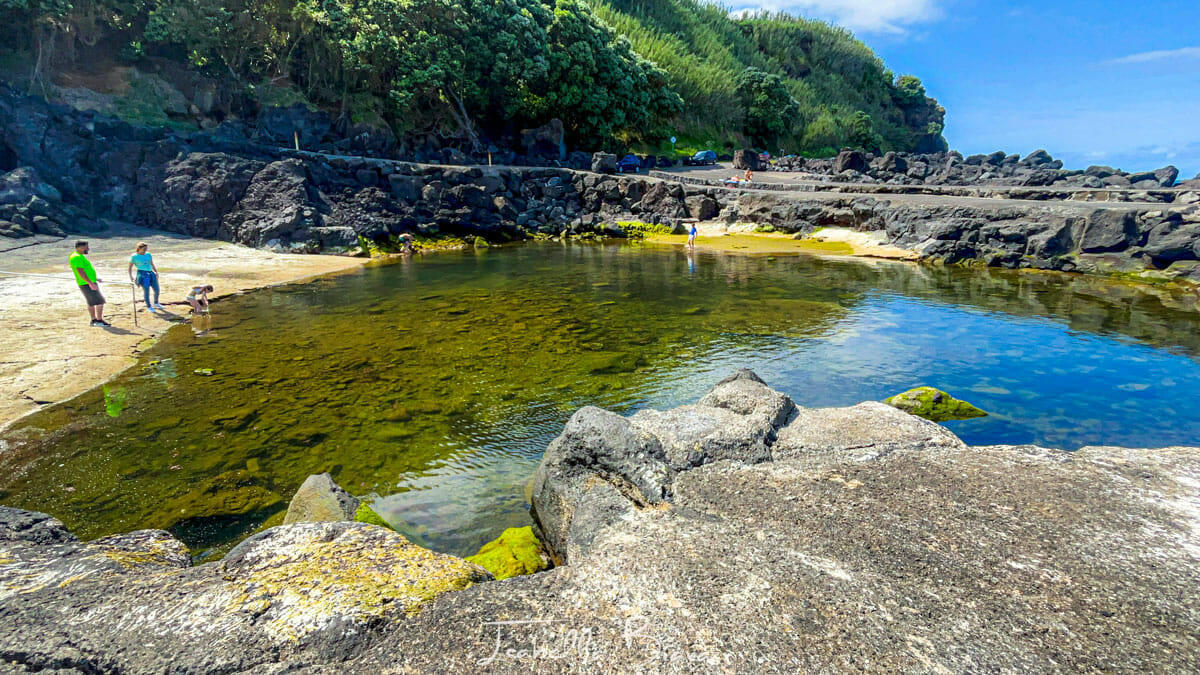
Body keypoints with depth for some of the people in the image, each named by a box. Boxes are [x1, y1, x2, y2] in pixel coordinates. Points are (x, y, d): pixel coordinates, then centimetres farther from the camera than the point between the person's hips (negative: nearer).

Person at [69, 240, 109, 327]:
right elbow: (80, 272, -25)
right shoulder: (77, 257, -17)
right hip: (87, 284, -11)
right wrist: (90, 283, -29)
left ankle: (94, 320, 24)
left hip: (89, 283, 11)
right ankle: (99, 320, -6)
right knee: (100, 301, -10)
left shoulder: (79, 256, 15)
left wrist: (95, 278, 27)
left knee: (91, 303, 16)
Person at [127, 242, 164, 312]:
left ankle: (156, 304, 30)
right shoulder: (134, 256, -1)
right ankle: (149, 306, 9)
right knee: (146, 291, -5)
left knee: (157, 290, 8)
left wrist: (156, 272, 7)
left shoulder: (148, 254, 11)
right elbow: (130, 267, 4)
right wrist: (131, 276, -4)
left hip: (151, 273, 5)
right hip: (142, 274, -5)